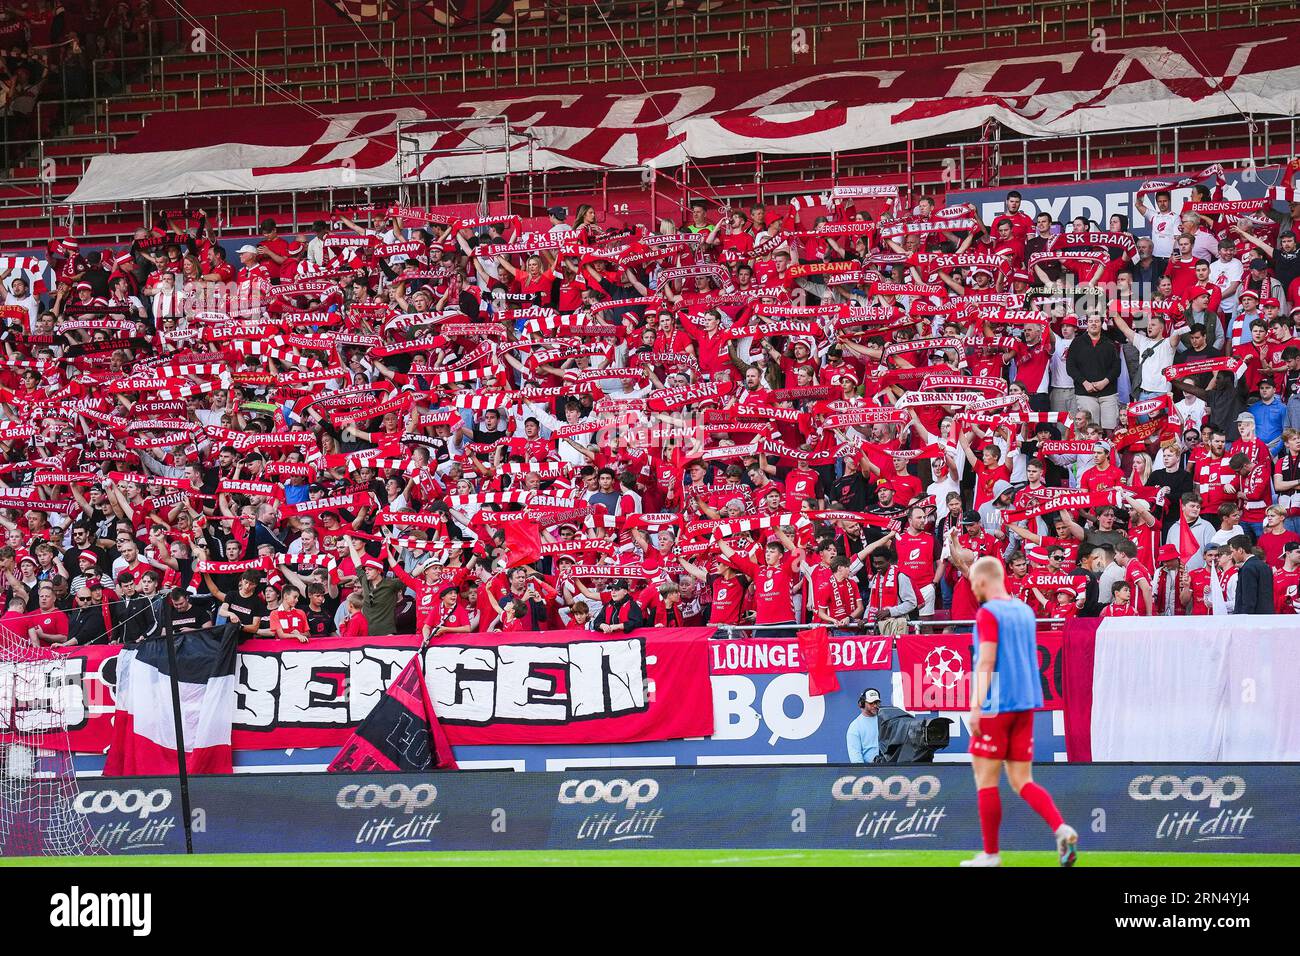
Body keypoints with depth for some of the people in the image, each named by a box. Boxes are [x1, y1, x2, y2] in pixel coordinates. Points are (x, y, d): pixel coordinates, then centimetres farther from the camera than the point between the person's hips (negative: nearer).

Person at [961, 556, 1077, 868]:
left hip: (997, 706, -7)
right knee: (1022, 782, 7)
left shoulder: (988, 613, -9)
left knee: (985, 780, 2)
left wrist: (976, 707, -21)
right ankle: (1062, 829, -14)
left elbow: (986, 662, -18)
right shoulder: (1025, 611, 14)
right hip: (1026, 702, 8)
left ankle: (990, 855, 6)